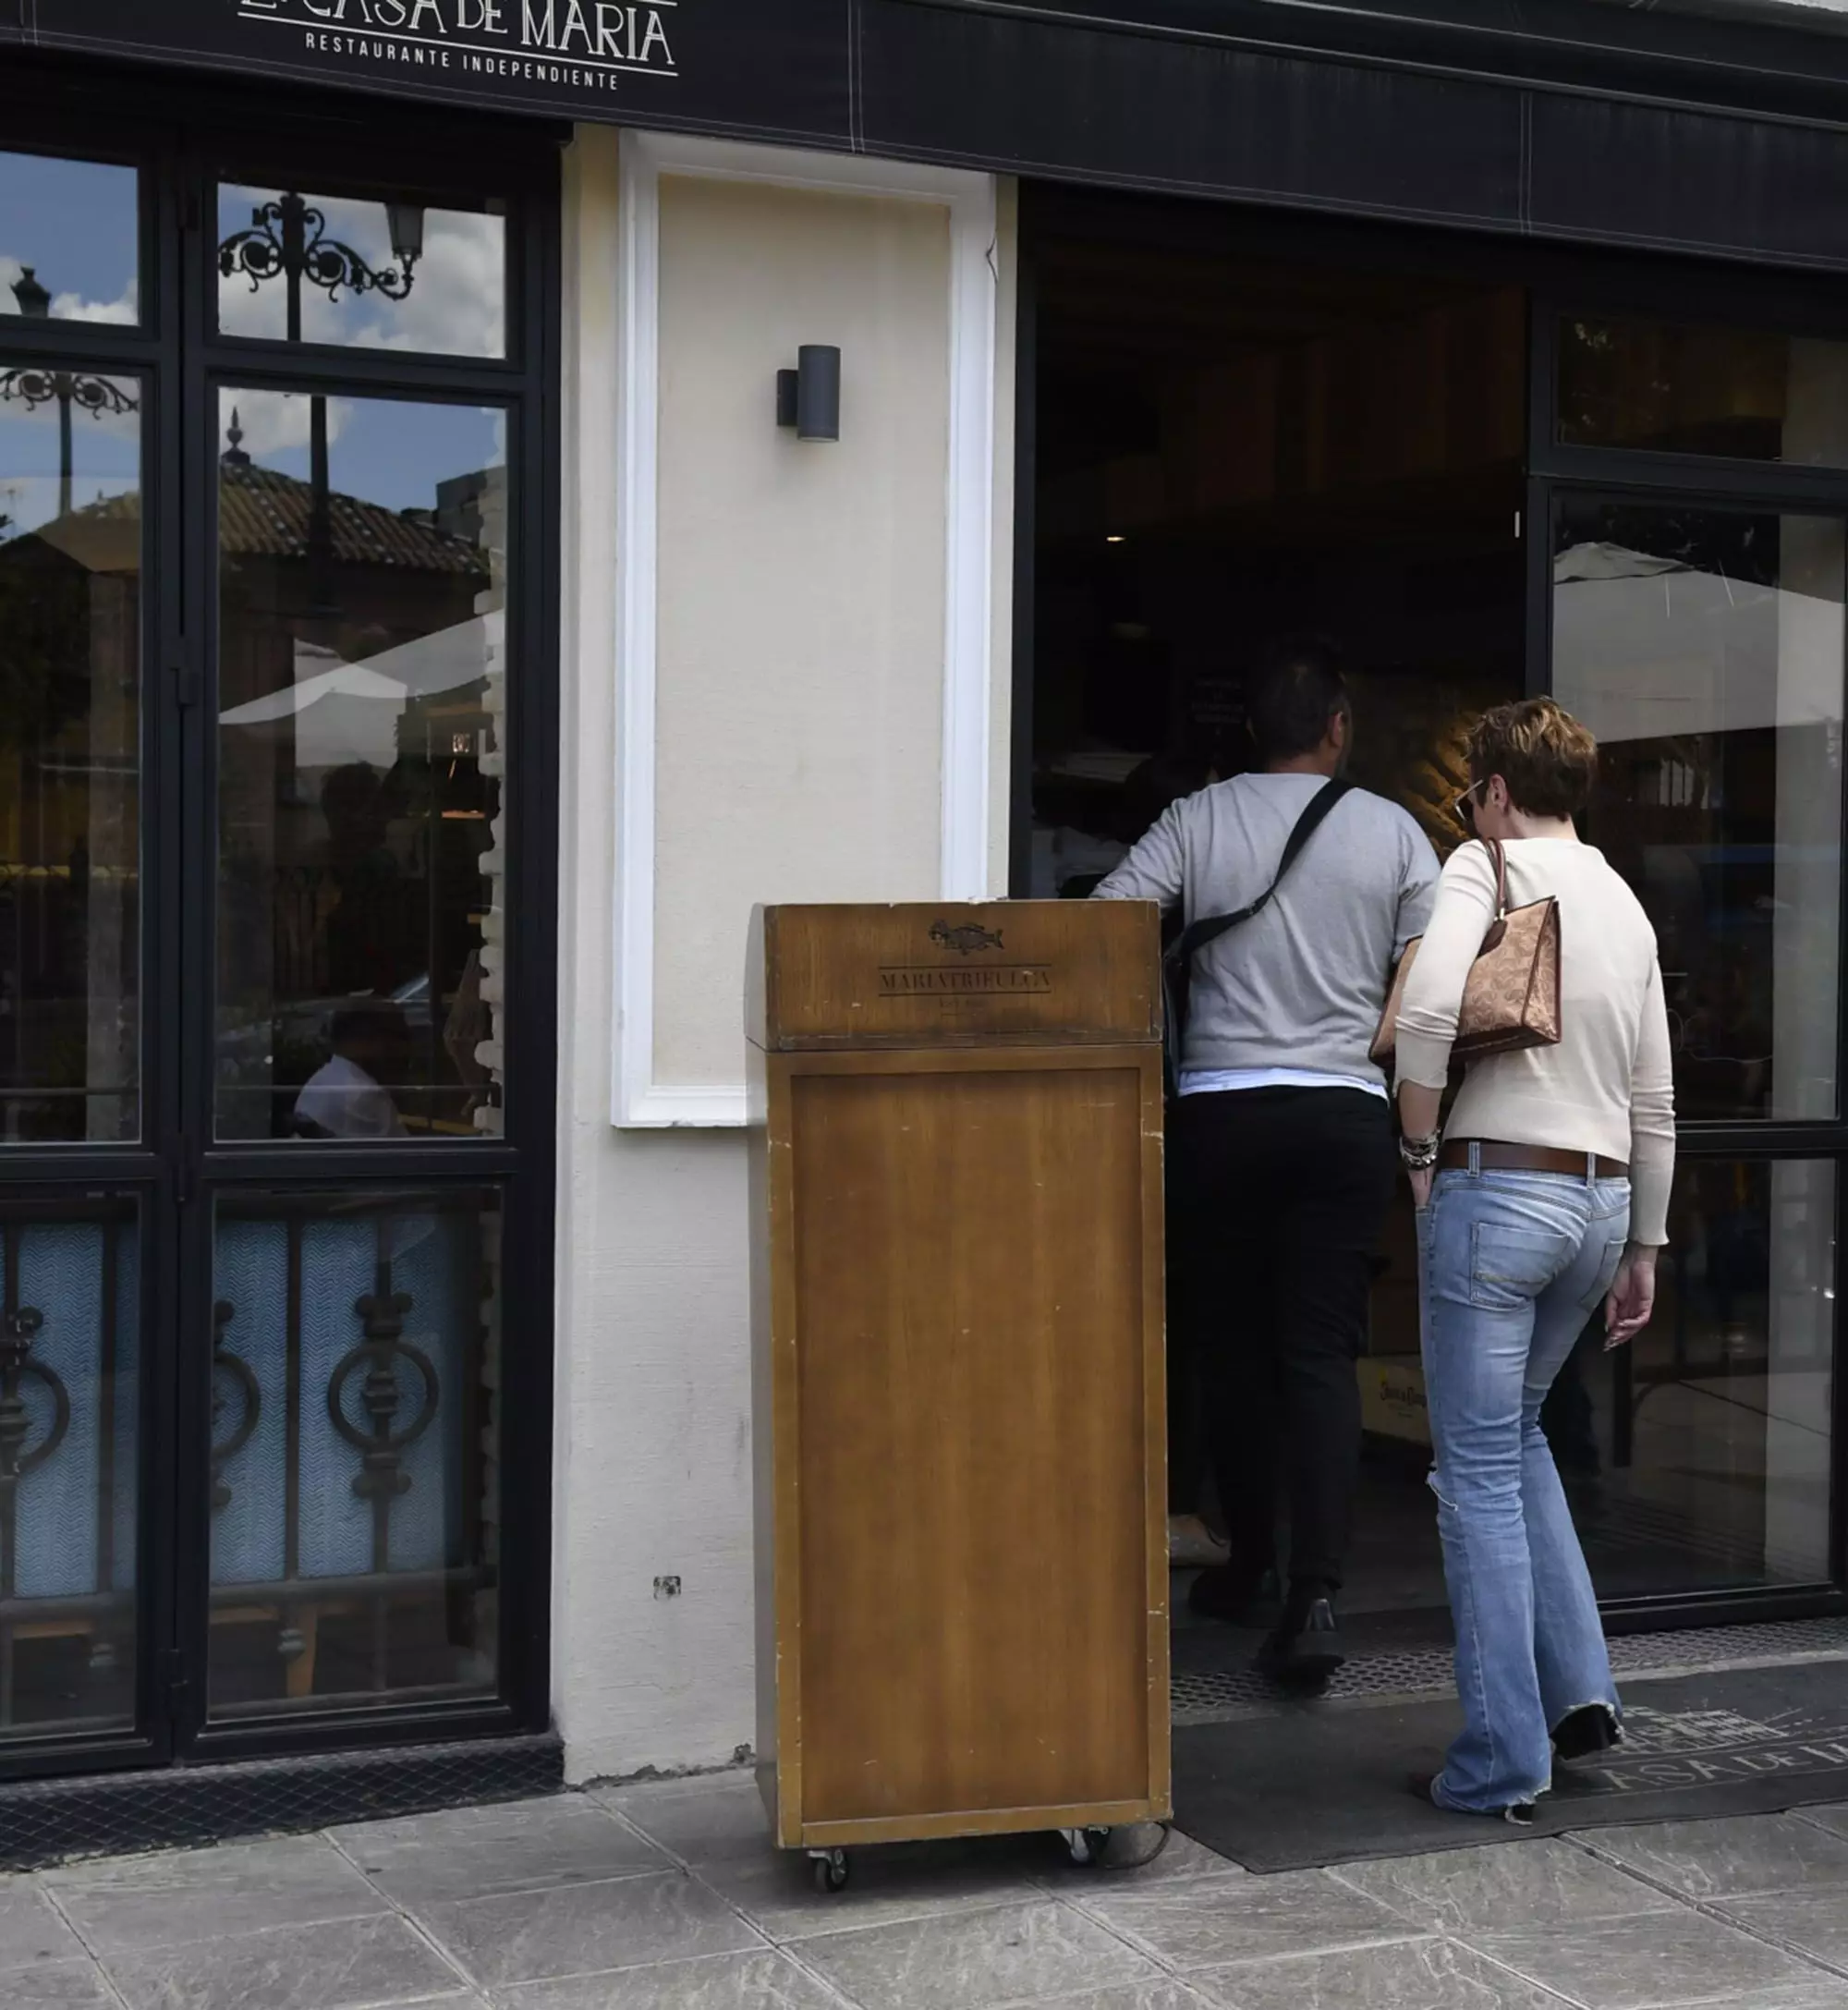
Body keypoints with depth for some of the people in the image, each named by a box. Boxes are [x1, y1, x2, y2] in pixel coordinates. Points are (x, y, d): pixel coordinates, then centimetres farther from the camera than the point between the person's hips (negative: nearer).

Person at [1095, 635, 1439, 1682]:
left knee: (1234, 1344, 13)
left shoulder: (1199, 820, 0)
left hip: (1221, 1111, 0)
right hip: (1347, 1114, 0)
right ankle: (1317, 1595, -12)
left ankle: (1249, 1565, 25)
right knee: (1323, 1354, -1)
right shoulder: (1393, 832, 3)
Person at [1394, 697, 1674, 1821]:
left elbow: (1429, 1008, -23)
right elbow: (1655, 1104, 17)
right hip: (1603, 1195, 7)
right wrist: (1644, 1247, 23)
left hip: (1498, 1186, -7)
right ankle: (1580, 1687, 15)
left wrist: (1420, 1149, -9)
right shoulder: (1626, 904, 15)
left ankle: (1504, 1762, 2)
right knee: (1517, 1432, 23)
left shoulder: (1486, 866, -4)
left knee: (1479, 1466, 0)